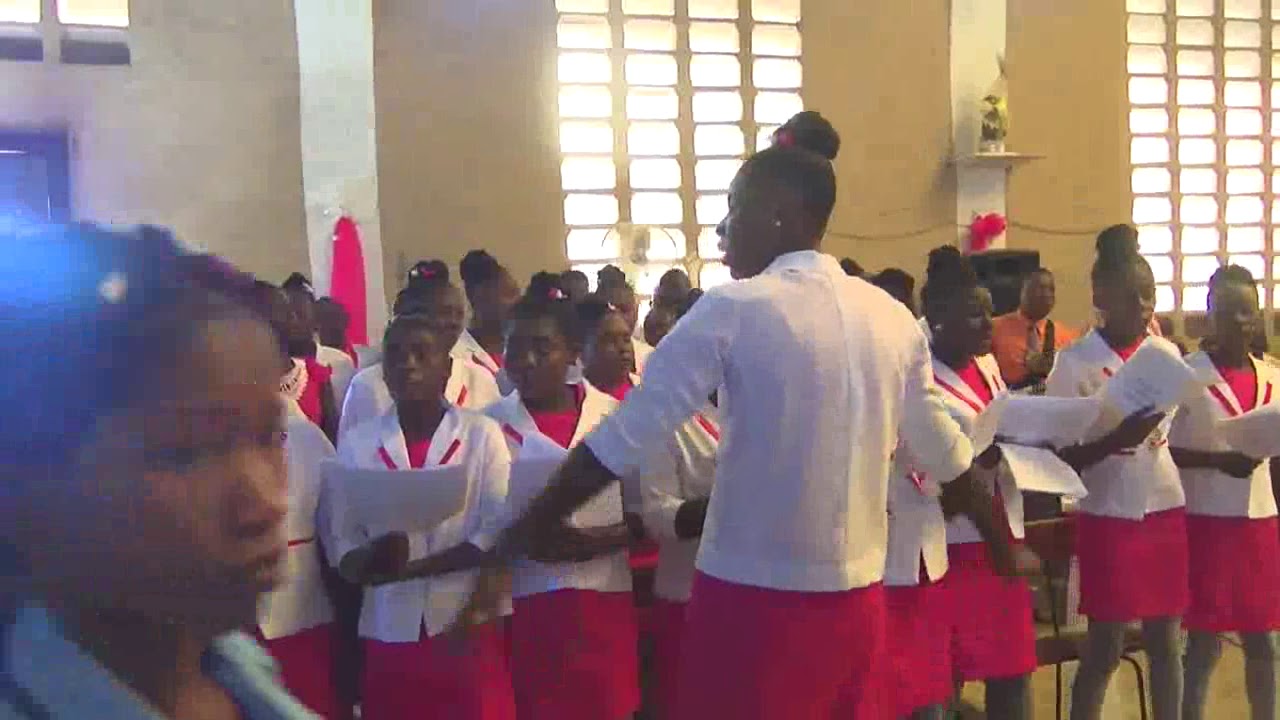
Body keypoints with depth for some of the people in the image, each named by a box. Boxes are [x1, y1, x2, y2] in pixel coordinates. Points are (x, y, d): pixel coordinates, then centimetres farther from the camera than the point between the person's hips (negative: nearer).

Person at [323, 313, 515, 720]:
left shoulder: (481, 434, -1)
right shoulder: (357, 443, 4)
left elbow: (498, 530, -6)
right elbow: (340, 543, 4)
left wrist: (408, 567, -15)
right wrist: (372, 560, -19)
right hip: (388, 634, 2)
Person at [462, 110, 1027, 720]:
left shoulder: (733, 311, -12)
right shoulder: (893, 319, 4)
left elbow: (618, 447, -13)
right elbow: (948, 456, 13)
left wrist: (505, 551, -6)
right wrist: (1005, 548, 30)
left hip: (753, 601, -5)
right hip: (855, 599, 5)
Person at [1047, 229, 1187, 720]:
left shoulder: (1168, 354, 5)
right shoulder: (1075, 362, -8)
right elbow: (1060, 457, -10)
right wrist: (1115, 440, -24)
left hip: (1166, 512, 4)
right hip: (1107, 516, -4)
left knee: (1165, 642, 12)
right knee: (1104, 647, 4)